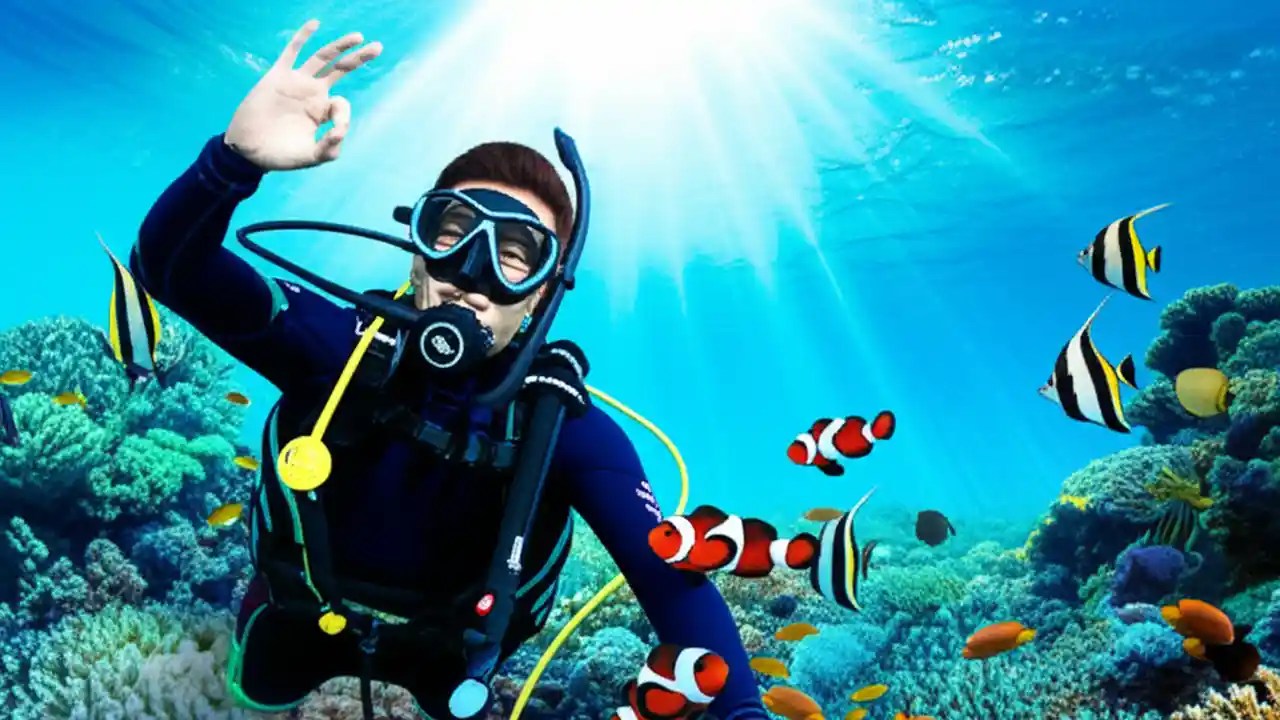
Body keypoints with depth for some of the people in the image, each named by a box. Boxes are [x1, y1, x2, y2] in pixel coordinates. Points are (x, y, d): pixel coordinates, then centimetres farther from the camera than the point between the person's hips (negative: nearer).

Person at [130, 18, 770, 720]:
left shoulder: (567, 429, -36)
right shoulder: (343, 347, -34)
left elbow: (673, 580, -41)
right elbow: (169, 266, -41)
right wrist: (237, 155, -61)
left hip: (446, 648, 0)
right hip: (302, 617, 1)